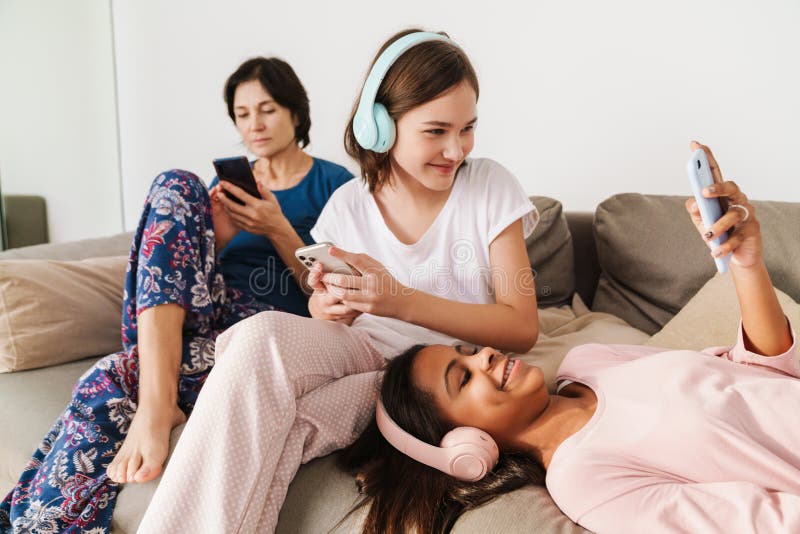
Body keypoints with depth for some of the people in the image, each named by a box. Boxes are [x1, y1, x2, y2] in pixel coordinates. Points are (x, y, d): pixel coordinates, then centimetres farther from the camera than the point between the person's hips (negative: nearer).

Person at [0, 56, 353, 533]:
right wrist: (218, 238, -6)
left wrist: (278, 230, -12)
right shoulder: (228, 182, 20)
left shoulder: (334, 185, 6)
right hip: (206, 319, 5)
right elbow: (188, 263, 15)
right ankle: (156, 402, -32)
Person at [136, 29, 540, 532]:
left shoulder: (490, 187, -4)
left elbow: (523, 328, -10)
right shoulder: (349, 204, 3)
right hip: (366, 352, 3)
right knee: (261, 334, -31)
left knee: (287, 426, -32)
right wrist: (330, 305, -16)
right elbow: (324, 321, 12)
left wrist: (402, 300, -23)